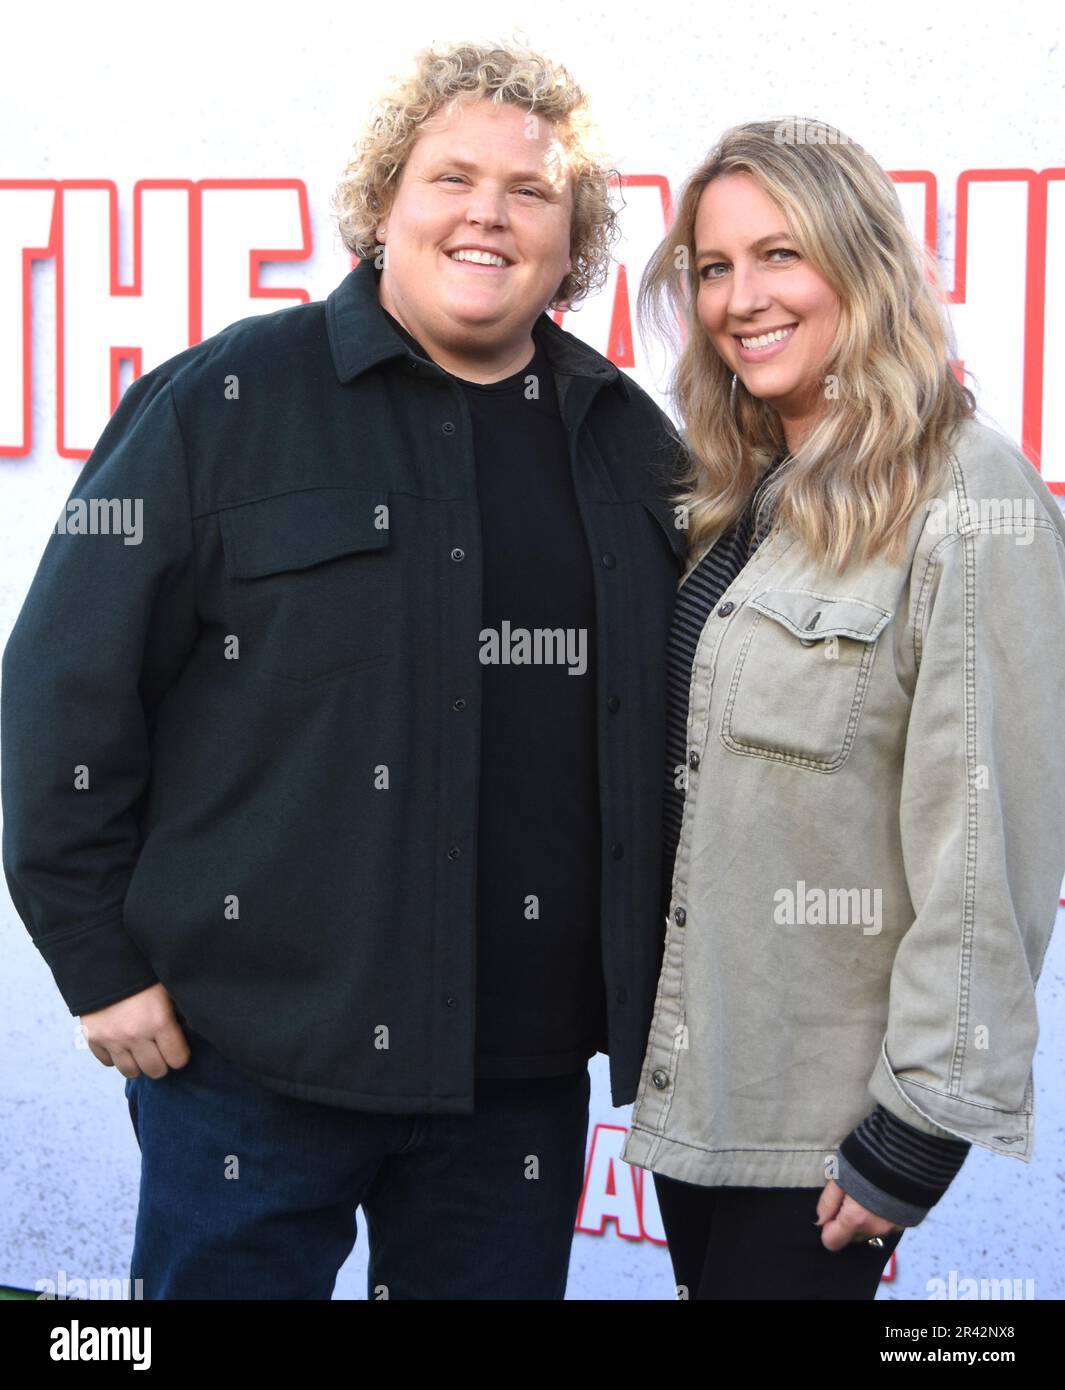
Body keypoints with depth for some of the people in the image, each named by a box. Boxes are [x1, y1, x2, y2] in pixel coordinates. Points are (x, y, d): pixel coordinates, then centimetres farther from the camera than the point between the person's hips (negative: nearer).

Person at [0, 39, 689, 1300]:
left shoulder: (634, 445, 8)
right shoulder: (223, 404, -4)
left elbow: (673, 726, 17)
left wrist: (648, 988, 14)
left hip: (526, 1067, 4)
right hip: (253, 1048, -3)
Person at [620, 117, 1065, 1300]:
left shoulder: (970, 497, -16)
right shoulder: (744, 500, 10)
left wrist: (923, 1122, -19)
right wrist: (646, 1041, 12)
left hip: (824, 1111, -7)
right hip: (691, 1078, 8)